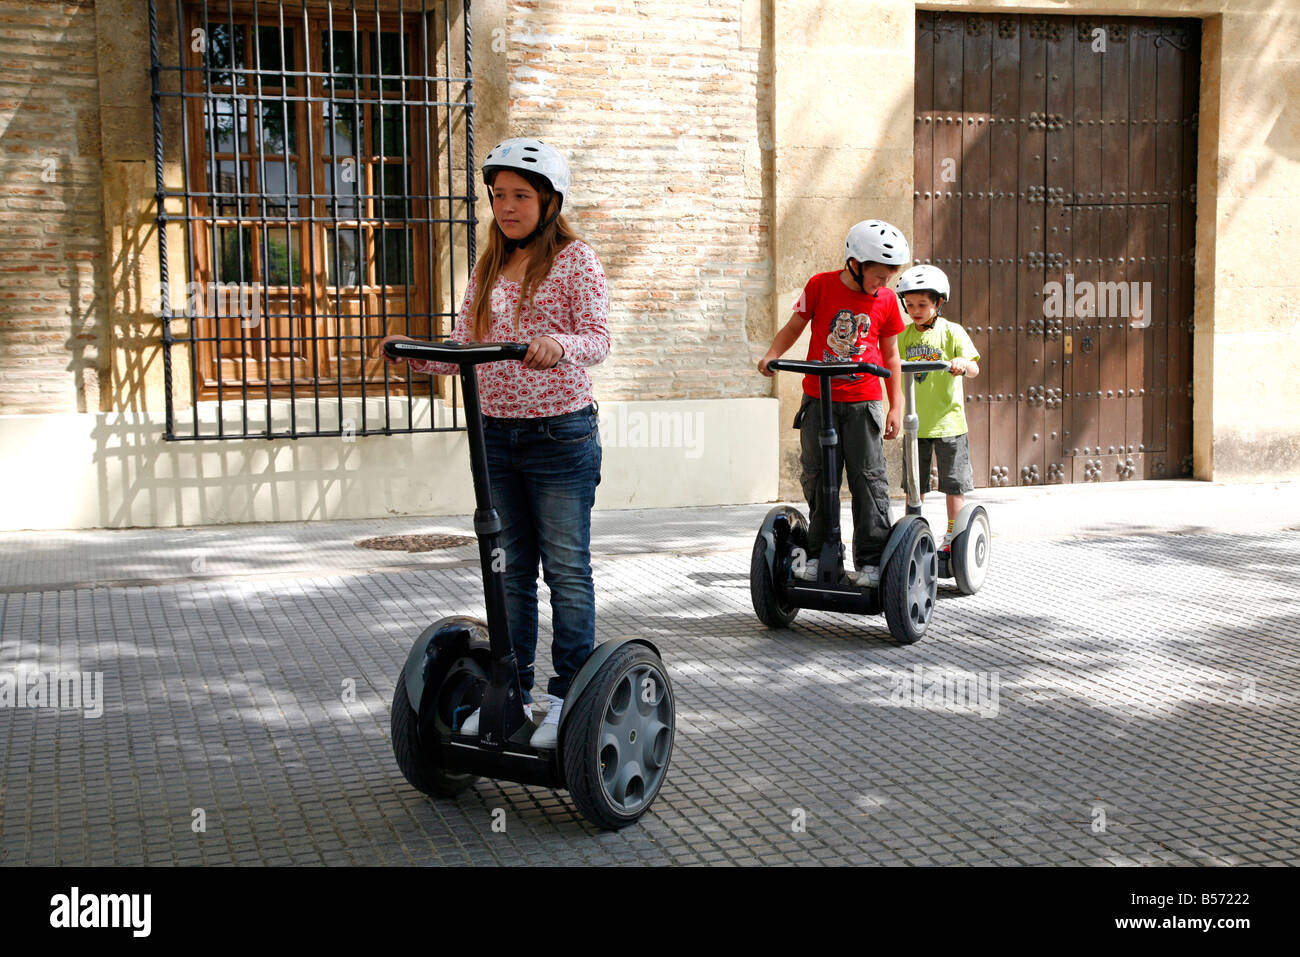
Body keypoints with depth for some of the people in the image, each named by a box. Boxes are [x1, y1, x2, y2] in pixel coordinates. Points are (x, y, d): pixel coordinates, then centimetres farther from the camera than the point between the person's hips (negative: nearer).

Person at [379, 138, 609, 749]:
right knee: (511, 569, 12)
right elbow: (465, 349, 9)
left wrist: (559, 345, -39)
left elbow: (598, 338, -17)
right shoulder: (488, 268, 12)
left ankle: (568, 696, 10)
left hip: (561, 436, -6)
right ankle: (510, 690, 23)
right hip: (497, 435, 6)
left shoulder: (575, 260, -4)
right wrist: (416, 356, -11)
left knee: (567, 570, 1)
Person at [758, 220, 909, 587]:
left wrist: (896, 407, 6)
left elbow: (890, 354, 9)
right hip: (818, 400, 0)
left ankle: (871, 561, 3)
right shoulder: (821, 285, -4)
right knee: (816, 477, 6)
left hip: (862, 404, 0)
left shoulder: (886, 300, 1)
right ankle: (819, 555, 19)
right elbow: (794, 326, 6)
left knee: (869, 479, -4)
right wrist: (771, 356, -13)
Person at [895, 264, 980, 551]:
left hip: (947, 420, -3)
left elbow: (974, 368, -11)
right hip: (915, 422, 3)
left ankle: (953, 536, 15)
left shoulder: (951, 331, -4)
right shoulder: (904, 335, 6)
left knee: (954, 484, 4)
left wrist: (962, 365, -34)